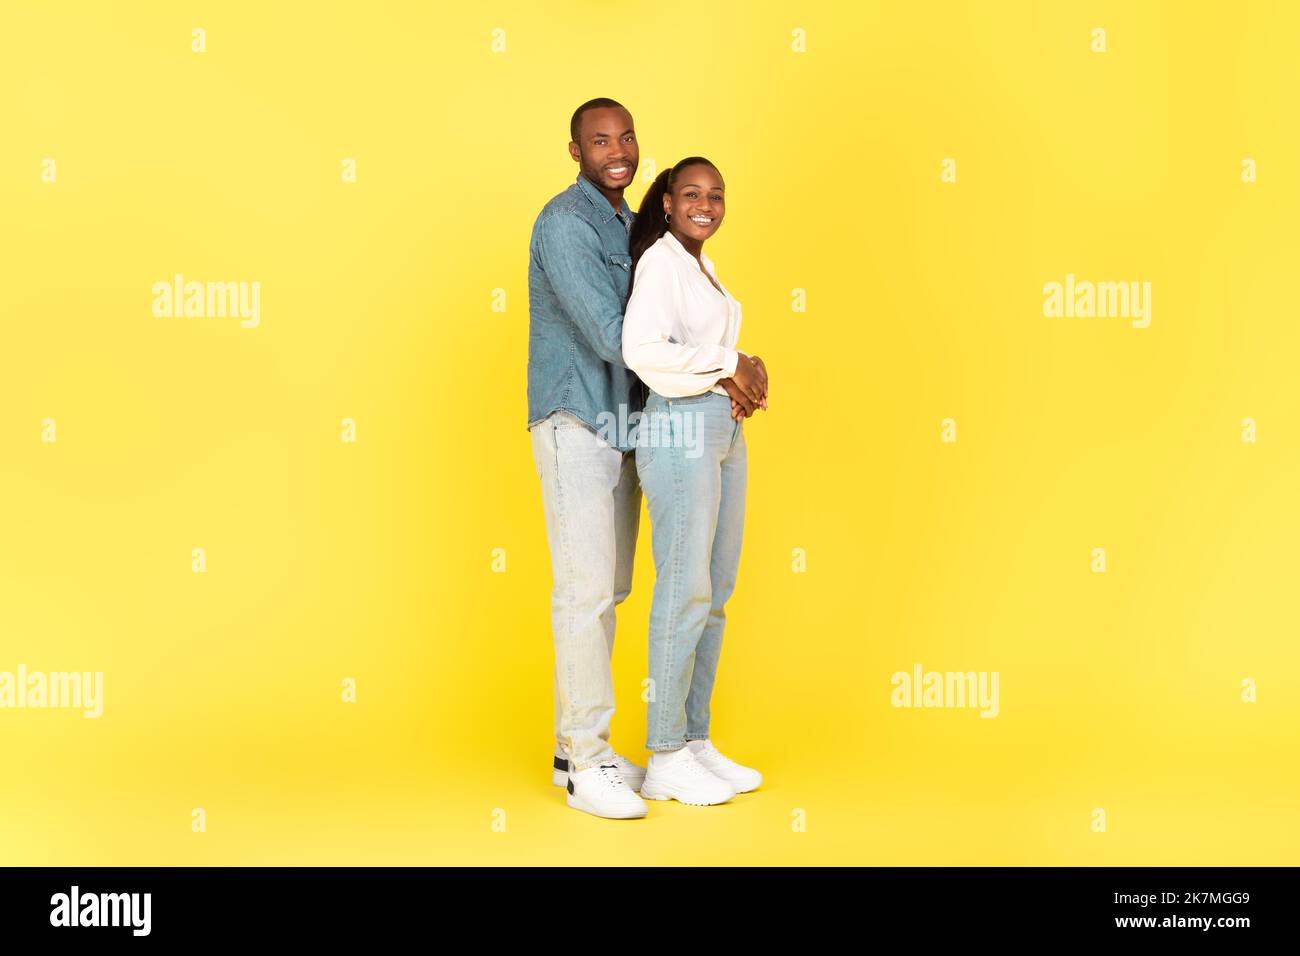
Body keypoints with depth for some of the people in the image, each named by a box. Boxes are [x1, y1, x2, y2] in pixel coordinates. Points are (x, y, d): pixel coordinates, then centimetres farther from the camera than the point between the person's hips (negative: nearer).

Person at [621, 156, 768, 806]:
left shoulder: (702, 268, 20)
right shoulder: (659, 261, -8)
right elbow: (642, 349, -22)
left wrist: (746, 378, -2)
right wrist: (729, 365, -14)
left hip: (723, 430, 9)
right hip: (677, 430, -9)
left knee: (716, 590, 10)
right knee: (685, 590, -7)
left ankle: (695, 741, 19)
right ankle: (664, 758, 2)